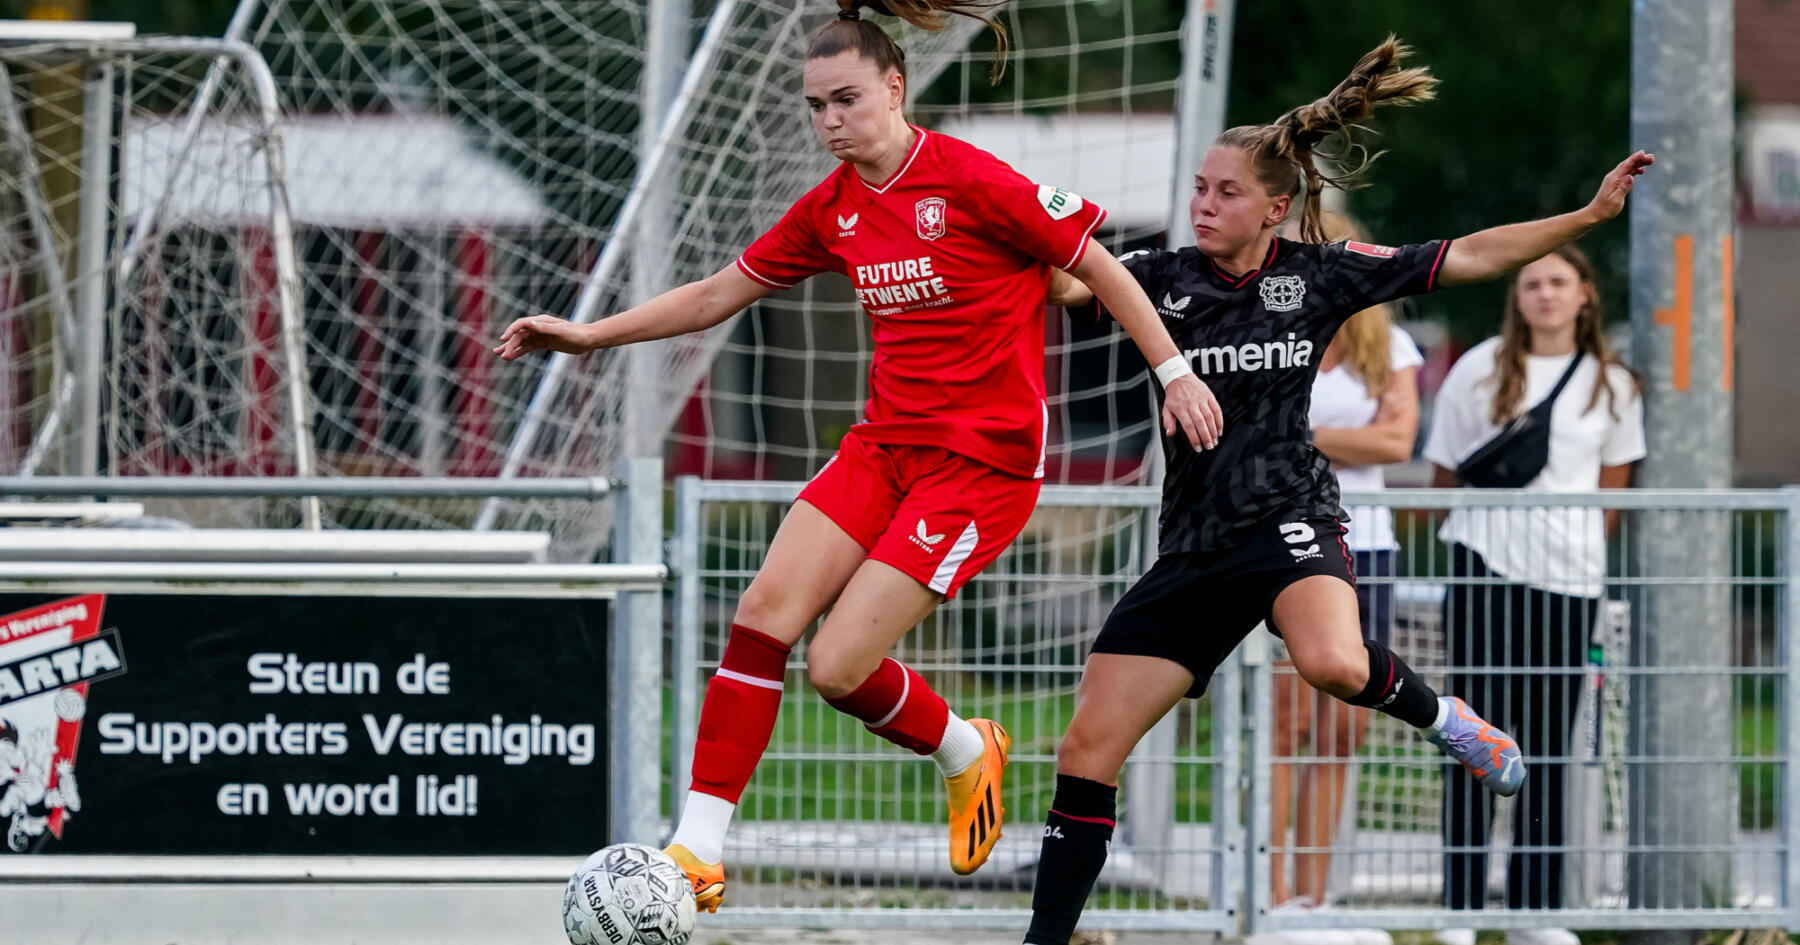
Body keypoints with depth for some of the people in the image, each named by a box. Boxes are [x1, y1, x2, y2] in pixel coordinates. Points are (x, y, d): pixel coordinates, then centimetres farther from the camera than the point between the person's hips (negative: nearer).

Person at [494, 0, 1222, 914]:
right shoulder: (831, 210, 7)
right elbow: (715, 296, 16)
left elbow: (1098, 266, -6)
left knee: (837, 667, -13)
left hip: (985, 459, -6)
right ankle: (698, 851, -9)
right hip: (884, 444, 7)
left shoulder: (971, 182, -14)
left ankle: (964, 752, 19)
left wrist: (1174, 373, -7)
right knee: (763, 611, -12)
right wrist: (587, 335, 9)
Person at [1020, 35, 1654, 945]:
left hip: (1290, 517, -3)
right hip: (1195, 545, 3)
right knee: (1087, 750, -3)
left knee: (1334, 665, -37)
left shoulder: (1320, 275, 0)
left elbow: (1467, 257, 3)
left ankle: (1437, 714, -4)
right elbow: (1067, 280, -14)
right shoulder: (1165, 278, 2)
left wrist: (1589, 215, -3)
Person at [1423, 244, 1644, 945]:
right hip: (1486, 569, -2)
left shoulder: (1611, 385, 7)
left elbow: (1614, 480, 16)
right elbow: (1444, 474, 7)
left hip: (1570, 575, 2)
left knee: (1550, 745, 4)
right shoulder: (1481, 371, 2)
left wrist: (1578, 541, 9)